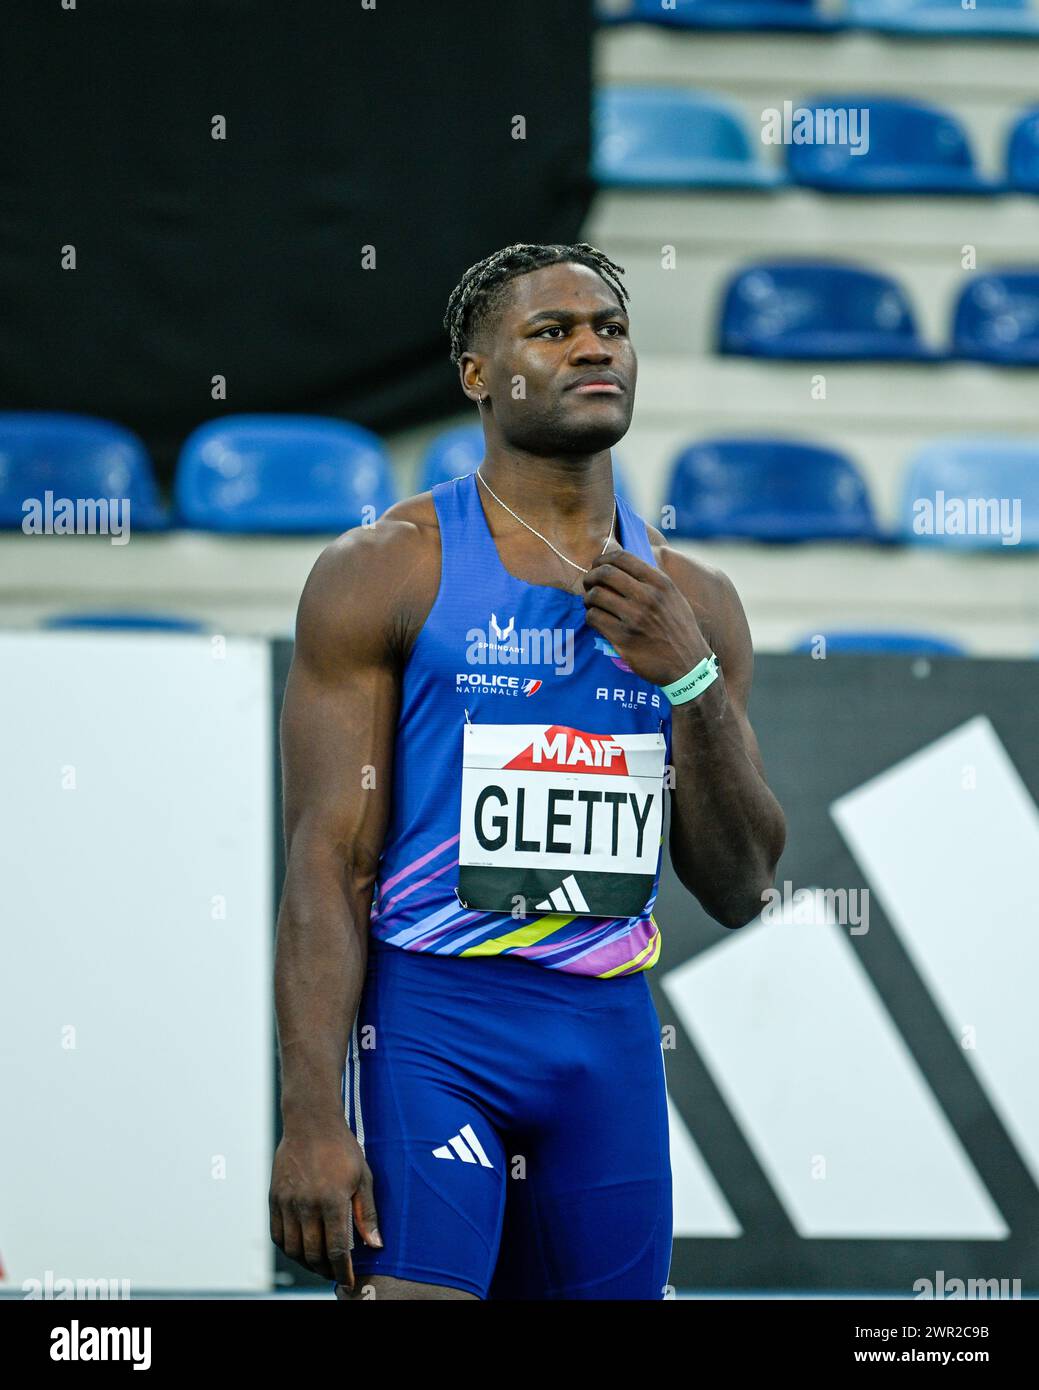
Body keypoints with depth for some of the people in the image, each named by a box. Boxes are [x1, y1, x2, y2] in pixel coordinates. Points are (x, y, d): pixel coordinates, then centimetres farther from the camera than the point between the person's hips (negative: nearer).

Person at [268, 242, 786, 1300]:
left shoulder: (691, 603, 12)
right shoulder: (386, 572, -2)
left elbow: (738, 891, 10)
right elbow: (327, 862, -7)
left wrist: (689, 677, -5)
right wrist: (311, 1121, -17)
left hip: (611, 1041, 5)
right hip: (426, 1024, -5)